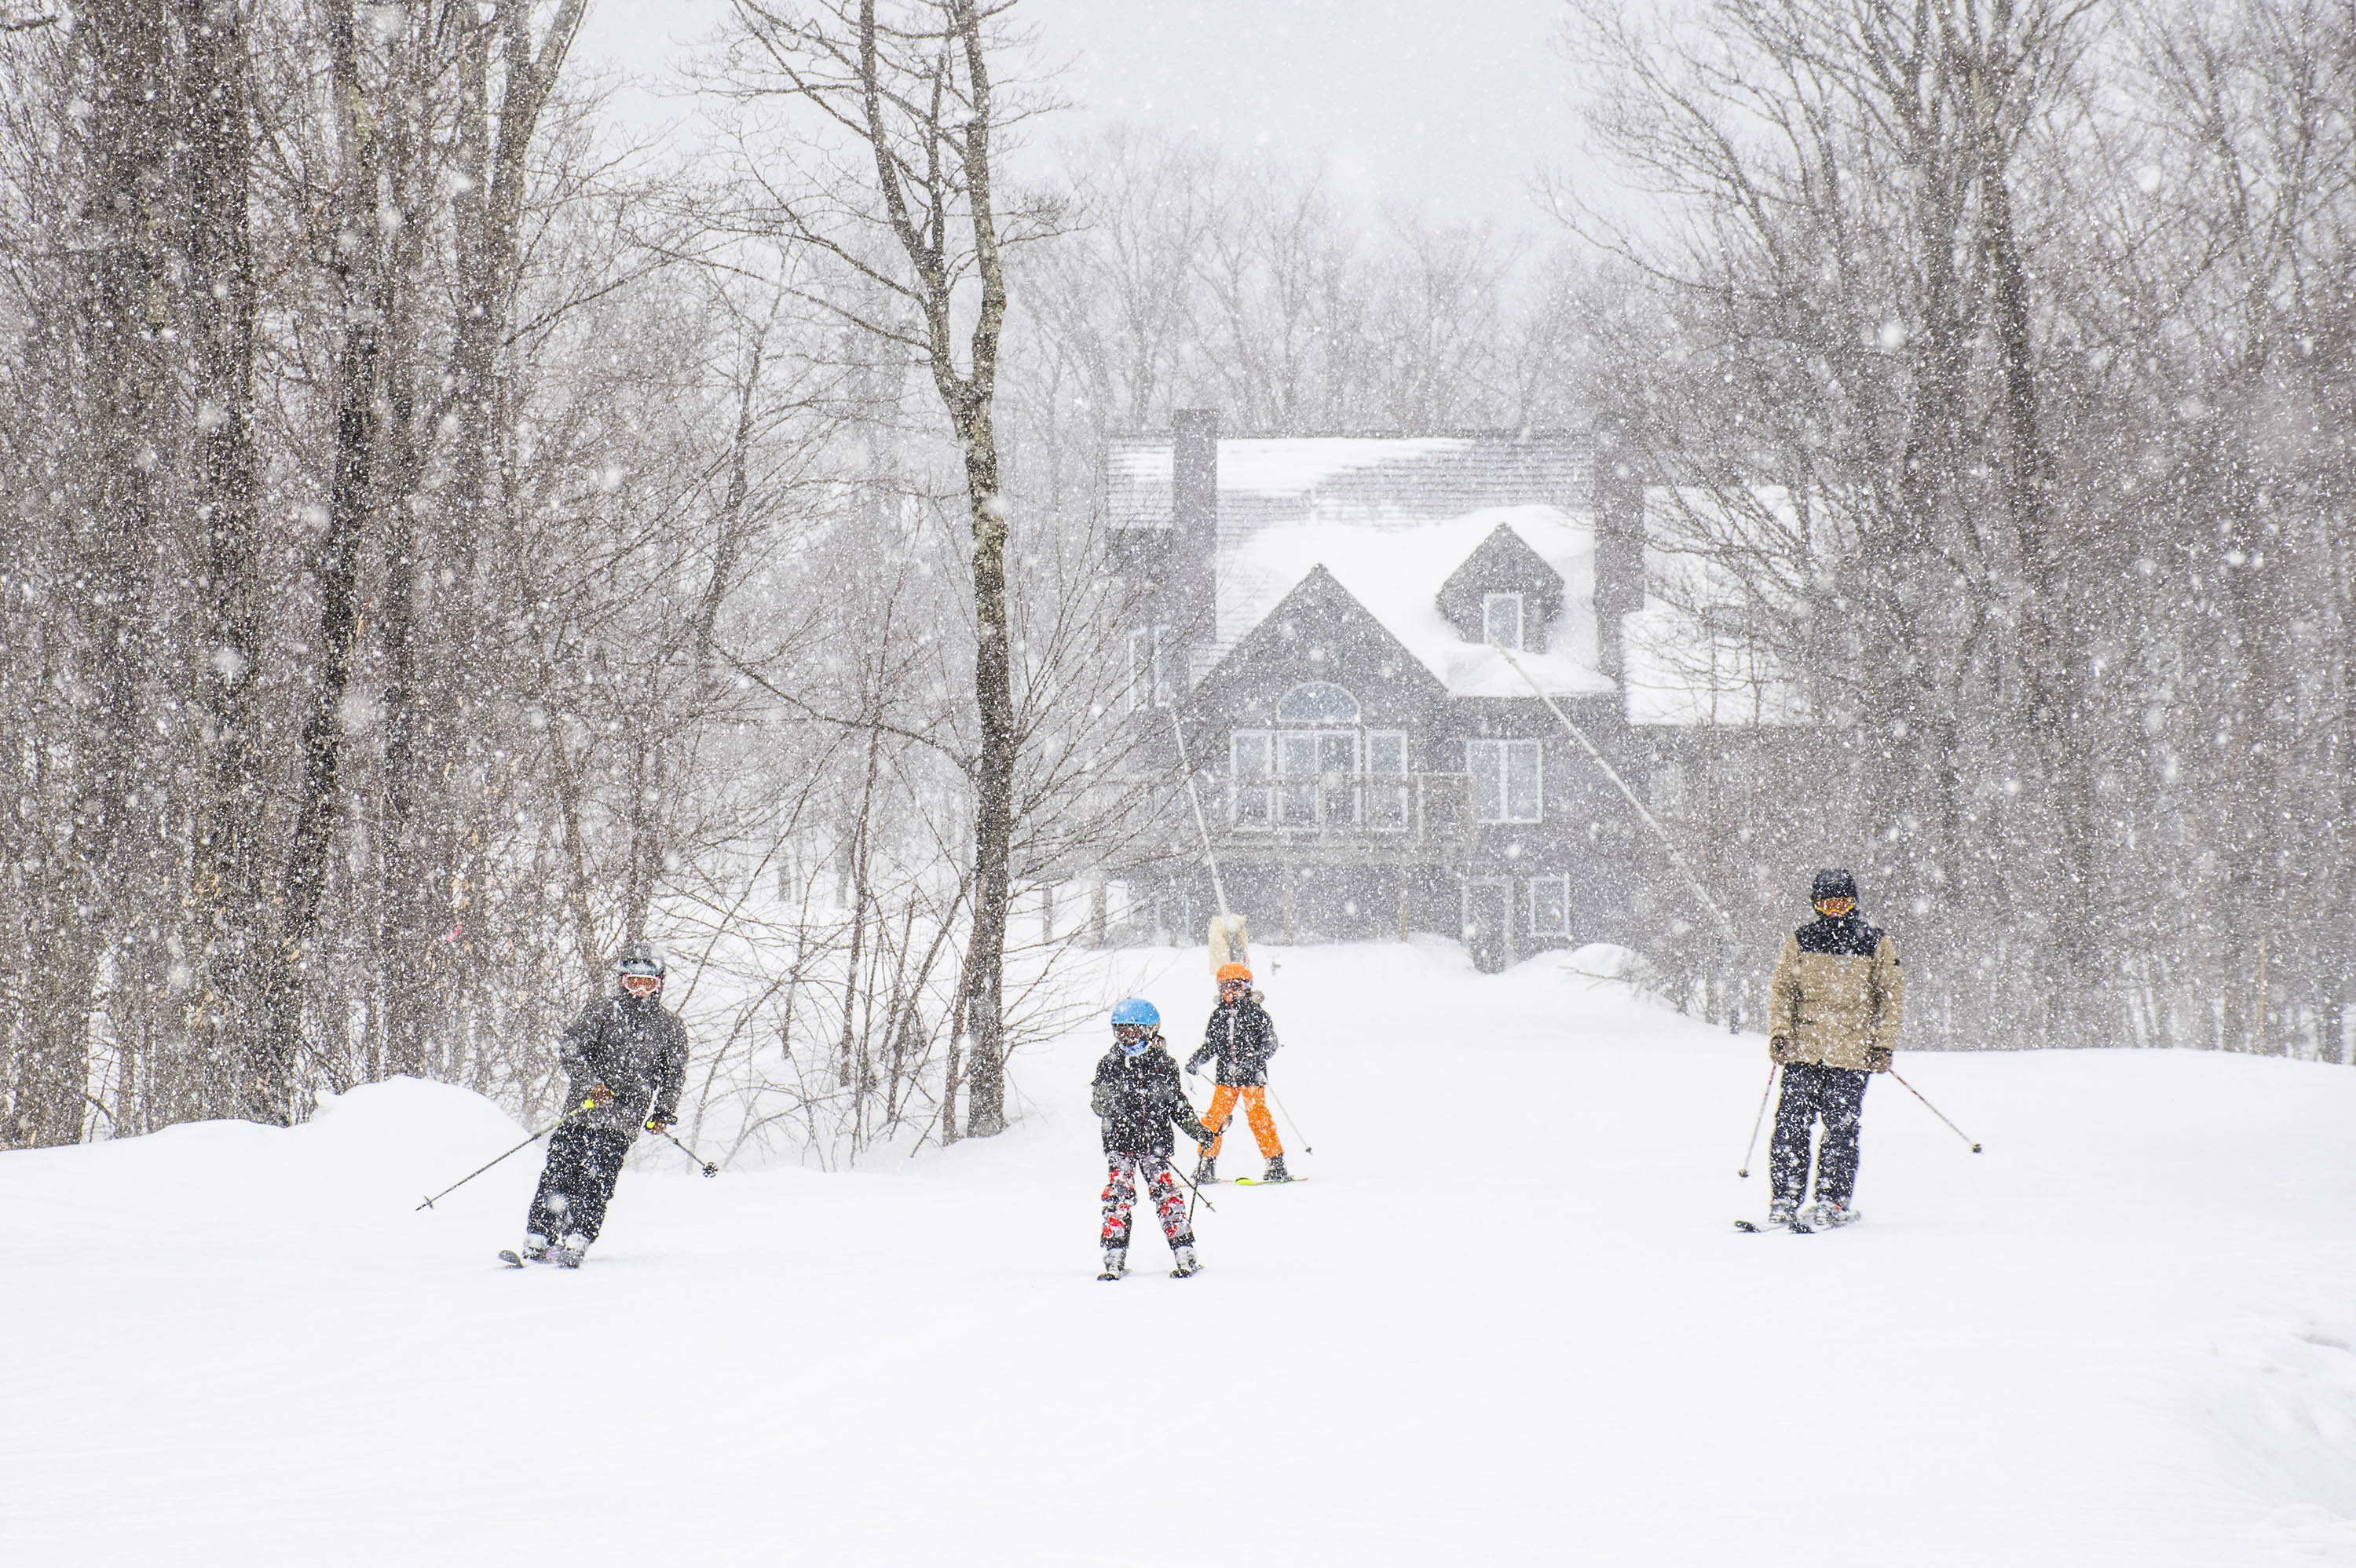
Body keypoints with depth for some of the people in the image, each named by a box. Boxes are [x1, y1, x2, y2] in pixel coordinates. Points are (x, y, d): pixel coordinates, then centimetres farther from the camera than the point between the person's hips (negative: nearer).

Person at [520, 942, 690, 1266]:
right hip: (584, 1107, 0)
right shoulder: (602, 1011, 6)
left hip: (625, 1120, 0)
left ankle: (577, 1243, -13)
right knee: (560, 1175, -8)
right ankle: (537, 1243, -6)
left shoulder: (670, 1026, 11)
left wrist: (662, 1114, 2)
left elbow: (673, 1076, 16)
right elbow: (569, 1051, 1)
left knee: (598, 1182, -12)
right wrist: (592, 1083, -14)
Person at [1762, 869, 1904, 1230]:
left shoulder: (1876, 944, 5)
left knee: (1841, 1126, -5)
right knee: (1791, 1123, -5)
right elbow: (1782, 990, 11)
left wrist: (1883, 1044, -1)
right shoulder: (1799, 942, 9)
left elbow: (1892, 995, 7)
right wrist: (1779, 1034, -2)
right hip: (1803, 1049, 2)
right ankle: (1784, 1200, 1)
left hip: (1852, 1053, -2)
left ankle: (1832, 1202, 2)